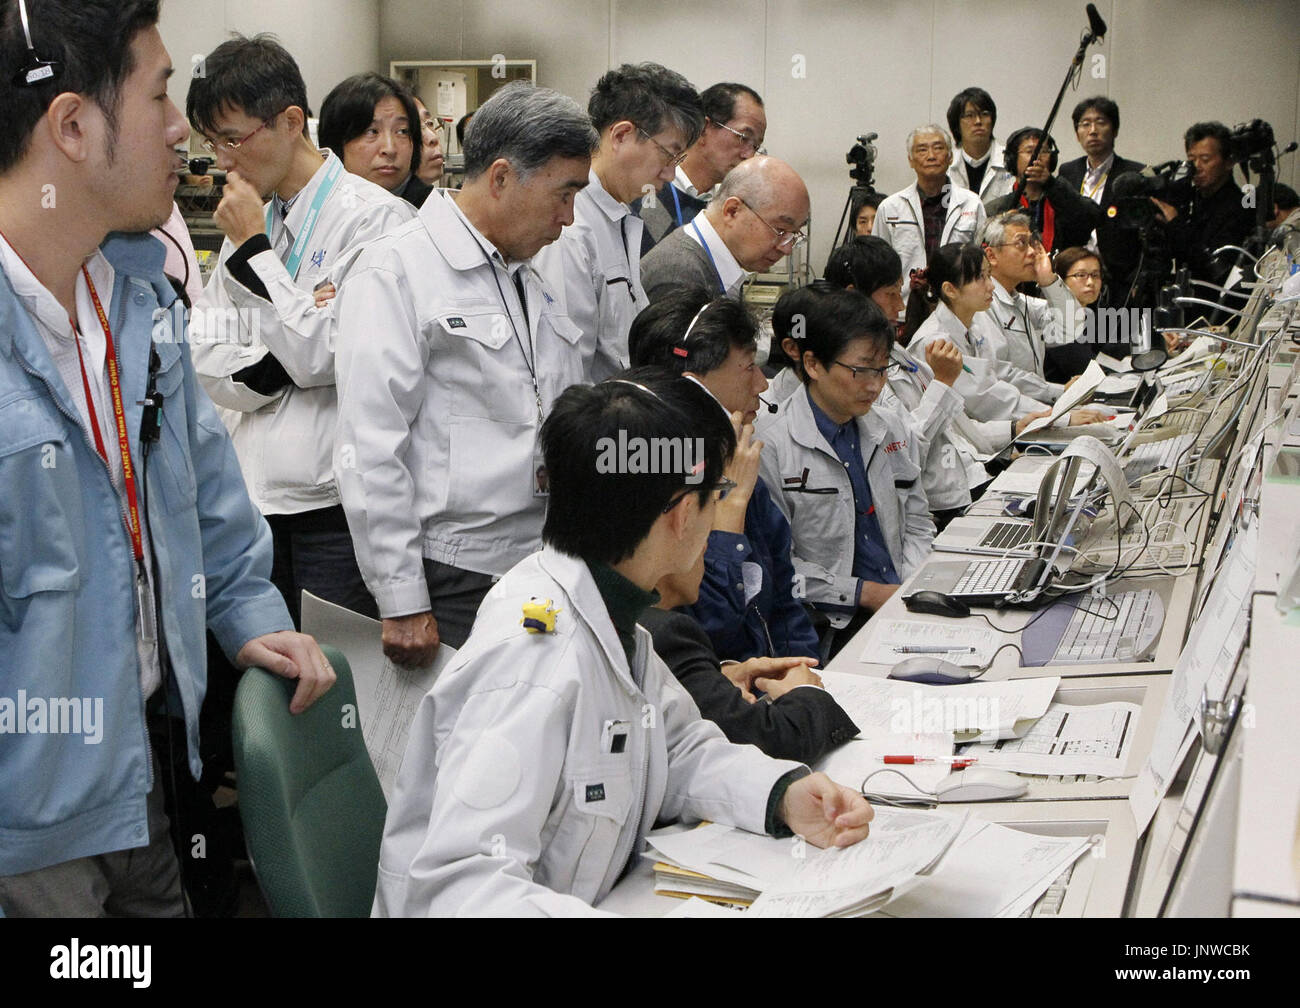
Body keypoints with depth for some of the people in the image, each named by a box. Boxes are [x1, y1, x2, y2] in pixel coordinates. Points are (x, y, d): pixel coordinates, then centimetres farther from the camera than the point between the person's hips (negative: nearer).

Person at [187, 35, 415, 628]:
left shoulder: (376, 218, -9)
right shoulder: (248, 219, 12)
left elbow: (330, 356, -17)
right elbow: (208, 365, 7)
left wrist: (254, 249, -10)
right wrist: (285, 360, -12)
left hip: (335, 502, -6)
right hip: (254, 494, 6)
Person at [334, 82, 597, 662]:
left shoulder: (537, 287, 18)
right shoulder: (396, 271, -7)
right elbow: (370, 452, -13)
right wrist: (401, 604, -16)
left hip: (542, 573, 7)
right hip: (449, 585, -7)